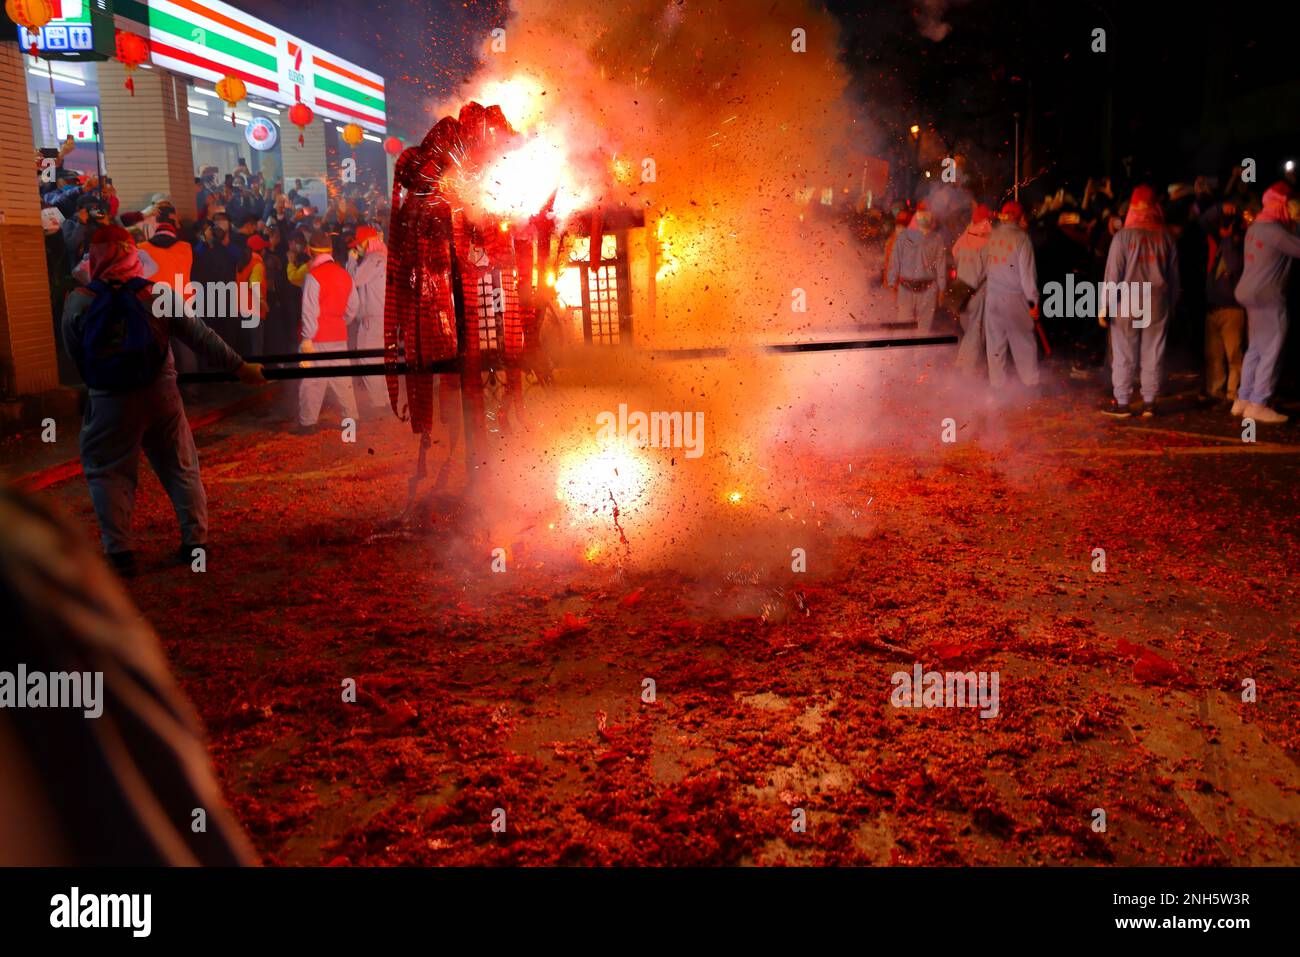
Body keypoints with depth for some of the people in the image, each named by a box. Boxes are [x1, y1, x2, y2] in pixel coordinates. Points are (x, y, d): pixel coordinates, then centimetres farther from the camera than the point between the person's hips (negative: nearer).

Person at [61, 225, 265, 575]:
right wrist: (240, 367, 0)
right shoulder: (158, 294, -5)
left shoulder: (77, 303, -8)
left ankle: (119, 551, 7)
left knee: (108, 473, 11)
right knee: (180, 467, 13)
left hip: (111, 401, -2)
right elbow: (200, 337, -5)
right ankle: (195, 541, 16)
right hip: (161, 395, 2)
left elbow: (75, 353, 1)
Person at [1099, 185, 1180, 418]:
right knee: (1153, 354, 7)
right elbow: (1174, 276, 9)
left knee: (1124, 355, 3)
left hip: (1127, 303, -3)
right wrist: (1171, 305, 18)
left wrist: (1104, 307, -5)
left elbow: (1112, 275, -9)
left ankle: (1121, 402, 6)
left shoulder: (1123, 236, -8)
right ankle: (1149, 402, 11)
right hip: (1158, 304, 3)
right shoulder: (1166, 237, 3)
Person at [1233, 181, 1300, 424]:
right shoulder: (1274, 230, -16)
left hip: (1255, 295, 10)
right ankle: (1257, 405, -5)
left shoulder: (1256, 226, 13)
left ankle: (1243, 400, 14)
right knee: (1271, 352, -5)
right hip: (1268, 297, -10)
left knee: (1255, 350, 13)